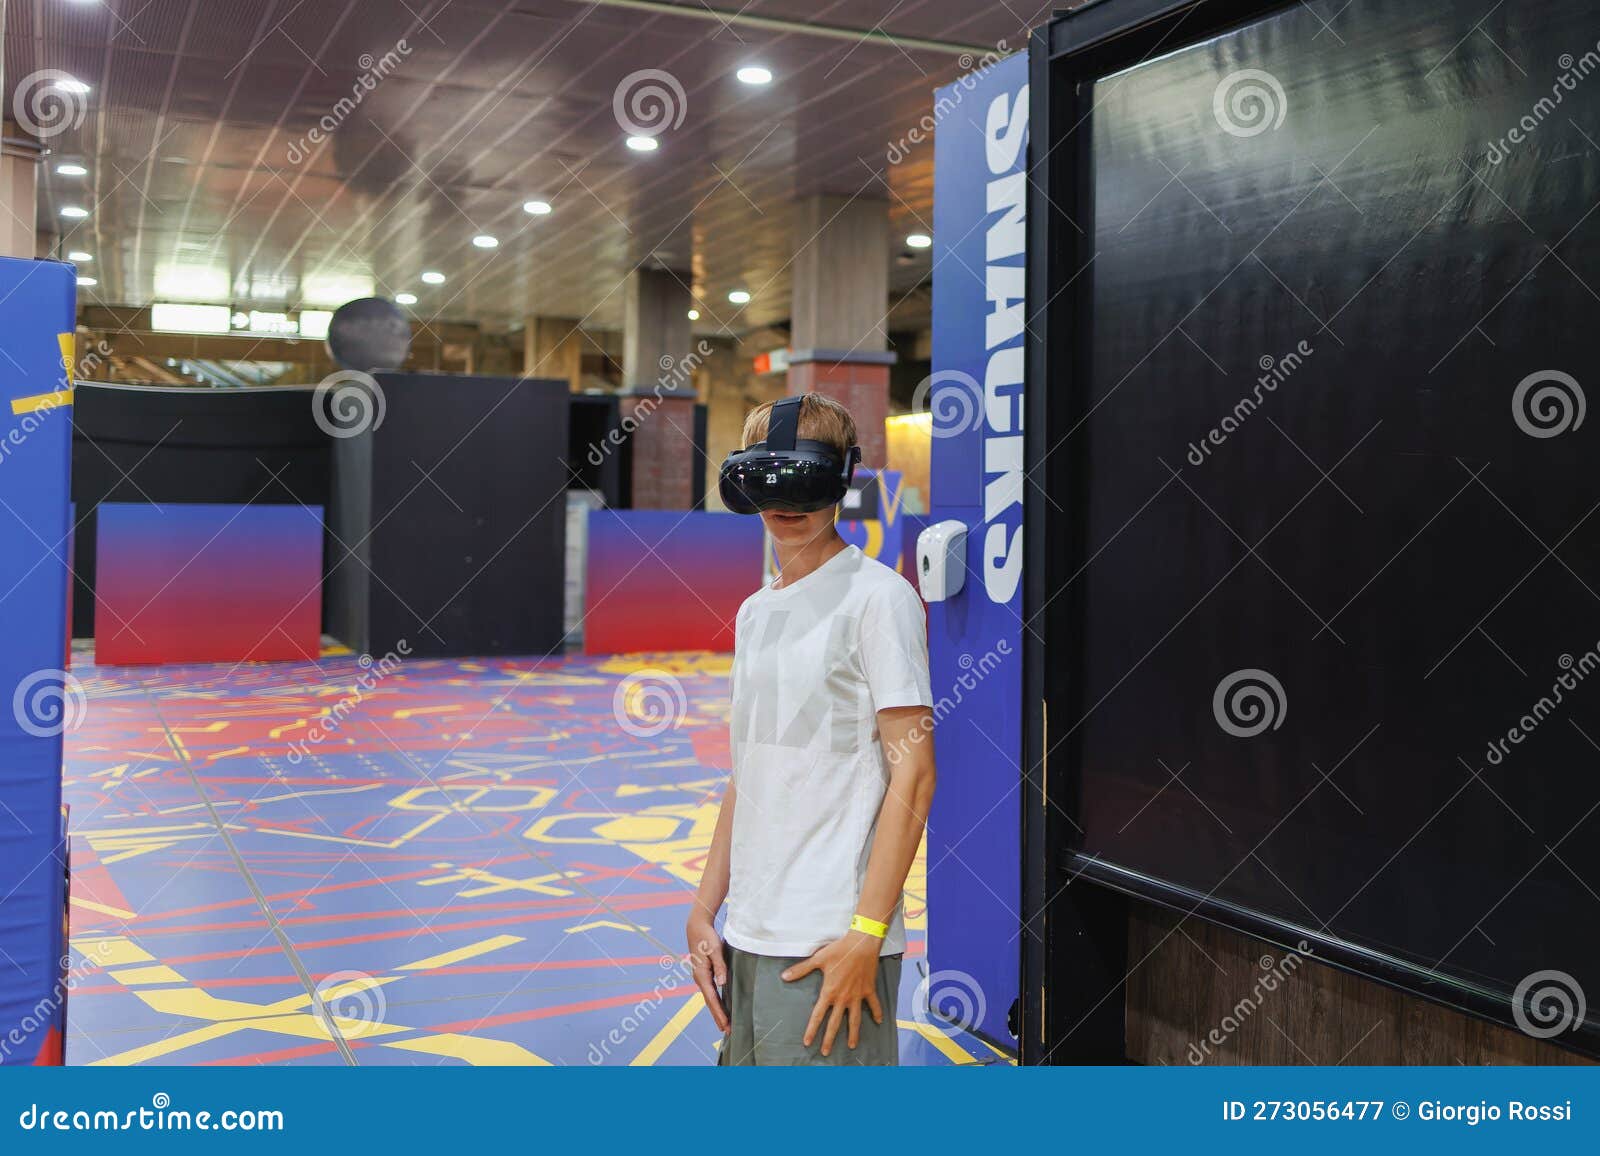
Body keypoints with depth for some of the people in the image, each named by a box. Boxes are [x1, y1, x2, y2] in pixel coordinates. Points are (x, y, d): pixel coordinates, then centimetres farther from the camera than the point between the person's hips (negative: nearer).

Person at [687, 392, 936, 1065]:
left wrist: (865, 935, -16)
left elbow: (913, 776, -12)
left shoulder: (877, 595, -8)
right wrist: (704, 909, 11)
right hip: (747, 937, 7)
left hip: (832, 945, -7)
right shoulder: (754, 612, 14)